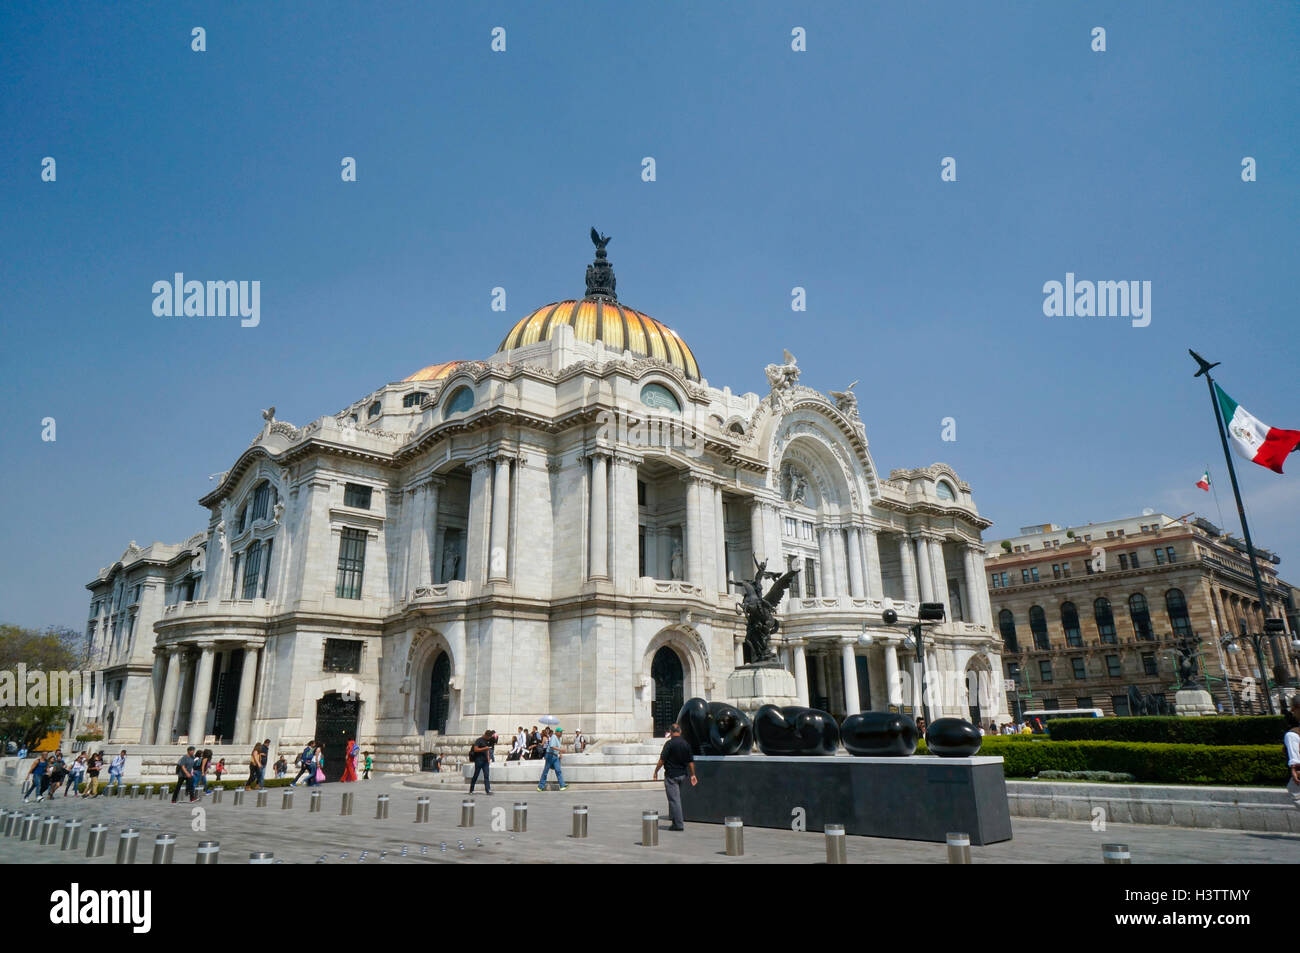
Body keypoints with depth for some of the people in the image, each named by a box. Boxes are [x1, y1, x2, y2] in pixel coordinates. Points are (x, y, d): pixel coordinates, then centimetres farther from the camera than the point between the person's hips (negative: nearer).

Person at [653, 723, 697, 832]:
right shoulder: (686, 744, 4)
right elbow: (691, 761, 8)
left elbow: (662, 759, -13)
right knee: (677, 798, 20)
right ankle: (676, 821, 26)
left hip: (671, 774, -7)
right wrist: (693, 775, 15)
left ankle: (678, 824, -3)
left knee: (674, 799, -2)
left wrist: (656, 771, -1)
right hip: (683, 774, 7)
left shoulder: (669, 743, -14)